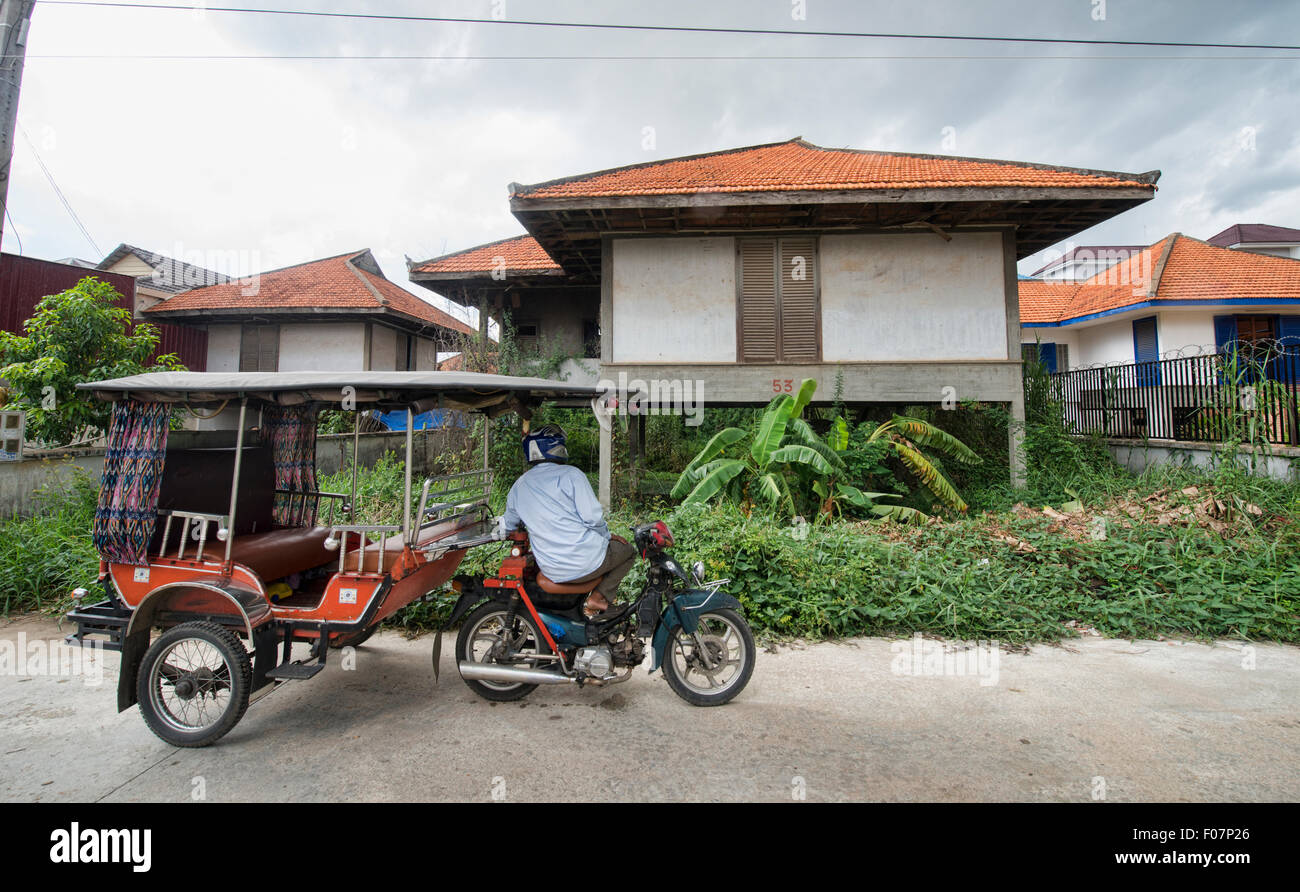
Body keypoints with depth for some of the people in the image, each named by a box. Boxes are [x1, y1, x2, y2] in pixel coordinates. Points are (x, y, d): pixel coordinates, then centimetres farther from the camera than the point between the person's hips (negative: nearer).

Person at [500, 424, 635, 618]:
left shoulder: (518, 486, 9)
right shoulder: (570, 473, -10)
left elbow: (508, 526, 19)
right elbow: (592, 517, -16)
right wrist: (608, 536, 3)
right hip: (586, 562, -6)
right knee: (628, 551, 20)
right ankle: (598, 598, 1)